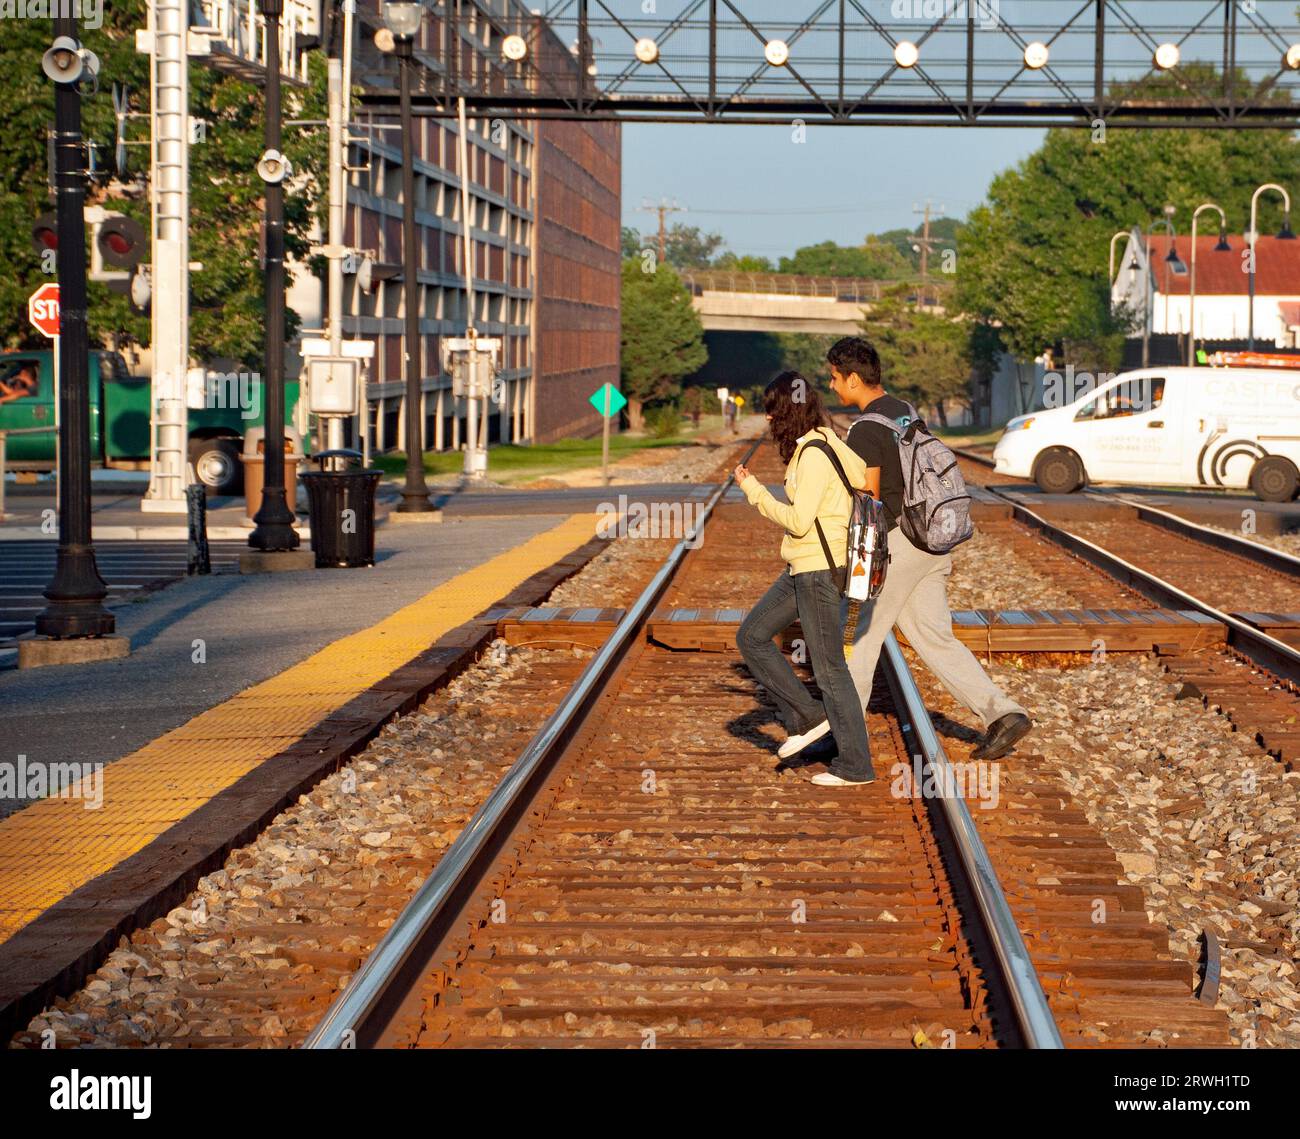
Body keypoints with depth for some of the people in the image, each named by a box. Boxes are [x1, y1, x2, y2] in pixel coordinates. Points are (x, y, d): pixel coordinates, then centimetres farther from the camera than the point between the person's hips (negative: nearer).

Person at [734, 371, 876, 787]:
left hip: (820, 569, -10)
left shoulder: (814, 455, -18)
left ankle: (855, 766, 6)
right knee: (752, 636, 12)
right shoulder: (821, 443, 11)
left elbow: (799, 520, -22)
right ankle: (806, 718, 11)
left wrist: (754, 491, -12)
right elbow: (865, 476, 12)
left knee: (829, 667, -3)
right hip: (801, 569, 10)